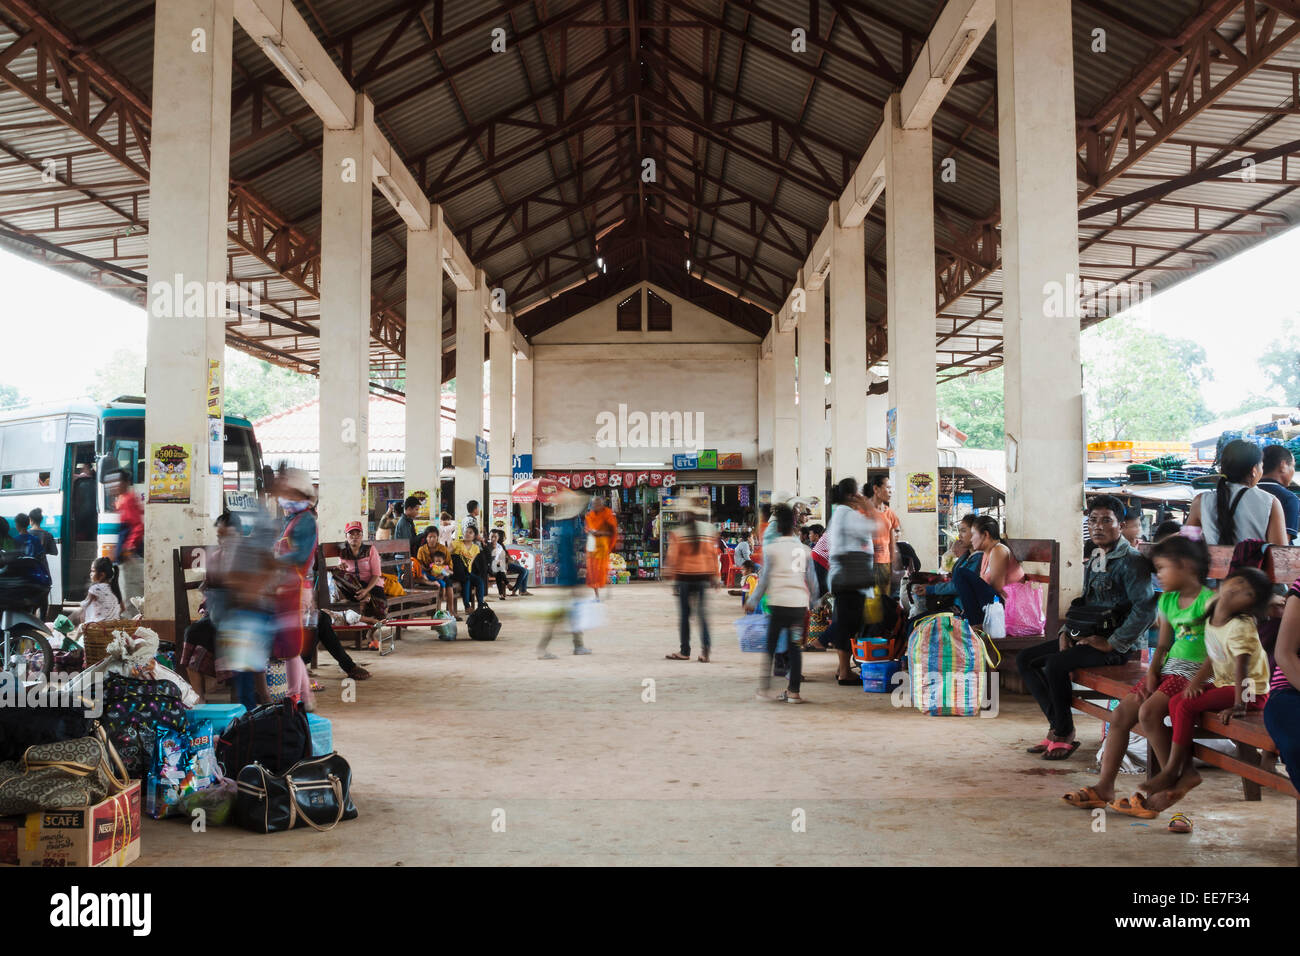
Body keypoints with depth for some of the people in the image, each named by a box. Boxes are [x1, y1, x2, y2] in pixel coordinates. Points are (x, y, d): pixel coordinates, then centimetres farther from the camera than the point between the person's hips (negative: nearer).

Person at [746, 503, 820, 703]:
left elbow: (763, 580, -2)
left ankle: (764, 689, 5)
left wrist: (752, 601, 9)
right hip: (800, 604, 3)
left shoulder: (772, 549, -4)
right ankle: (793, 692, 6)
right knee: (795, 648, 7)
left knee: (770, 647, 5)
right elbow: (812, 580, 12)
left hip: (778, 604, -3)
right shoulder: (804, 550, 7)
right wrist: (813, 602, 25)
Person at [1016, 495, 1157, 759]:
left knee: (1055, 664, -30)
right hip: (1086, 636, 9)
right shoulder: (1093, 561, 16)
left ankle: (1065, 734, -11)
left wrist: (1112, 643, -20)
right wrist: (1066, 631, 7)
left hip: (1116, 645, -9)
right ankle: (1057, 726, -6)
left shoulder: (1131, 560, -12)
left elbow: (1146, 609, -22)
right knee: (1025, 659, -2)